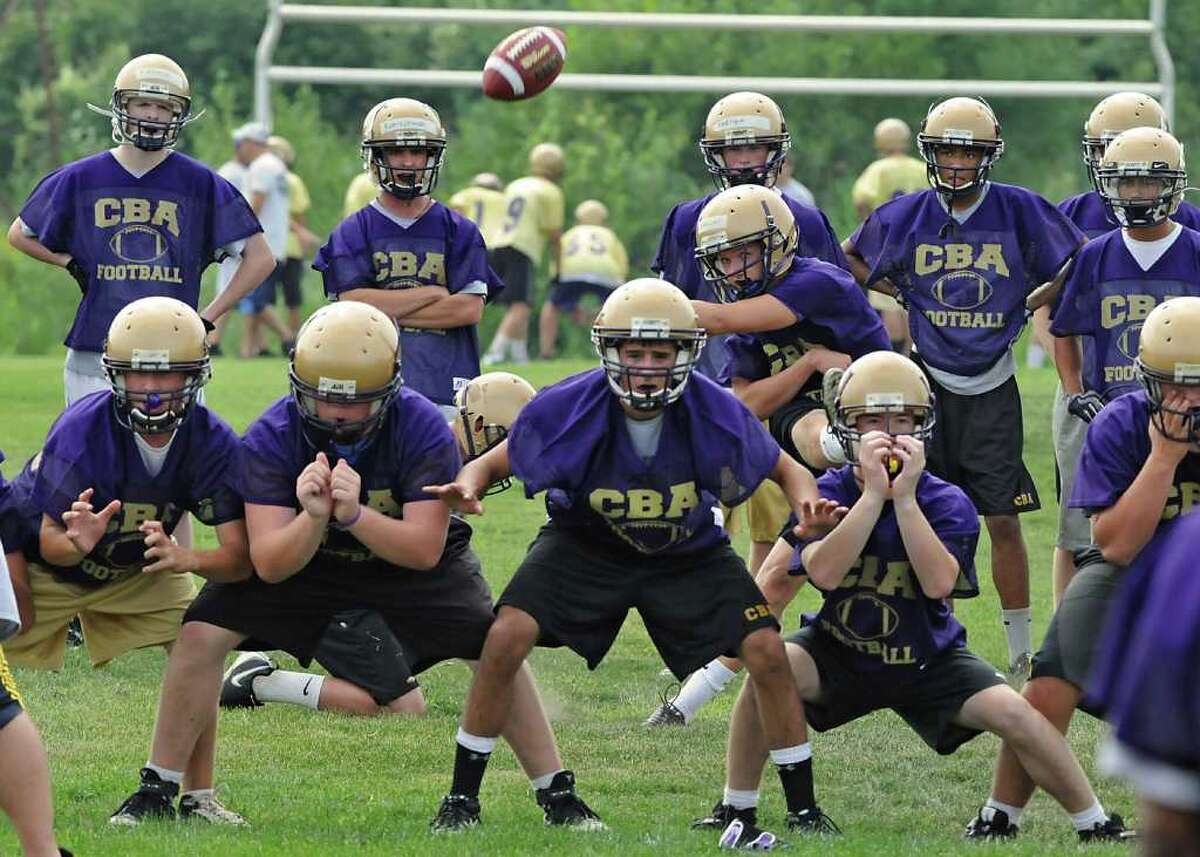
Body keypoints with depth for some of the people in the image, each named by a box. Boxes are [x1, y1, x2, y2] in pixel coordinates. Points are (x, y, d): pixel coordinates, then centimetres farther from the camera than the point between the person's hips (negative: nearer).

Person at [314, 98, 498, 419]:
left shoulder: (459, 232, 9)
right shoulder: (352, 233, 7)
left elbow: (470, 309, -3)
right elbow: (353, 306, -7)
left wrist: (387, 308, -5)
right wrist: (432, 293, -3)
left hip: (445, 391, 1)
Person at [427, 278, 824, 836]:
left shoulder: (716, 415, -24)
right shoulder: (566, 409, -25)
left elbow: (786, 470, -6)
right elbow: (497, 462, -8)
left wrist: (809, 508, -29)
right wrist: (466, 489, -32)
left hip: (688, 553, 1)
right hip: (585, 547, -1)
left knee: (765, 650, -16)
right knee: (507, 637, -22)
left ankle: (801, 807, 1)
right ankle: (462, 797, -6)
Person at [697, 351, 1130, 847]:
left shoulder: (946, 503, -14)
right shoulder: (826, 493, -13)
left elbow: (938, 583, -32)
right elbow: (824, 572, -31)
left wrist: (904, 496, -33)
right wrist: (873, 492, -33)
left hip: (926, 662, 0)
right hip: (839, 655, 0)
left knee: (1014, 715, -18)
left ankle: (1094, 824, 1)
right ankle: (735, 812, -12)